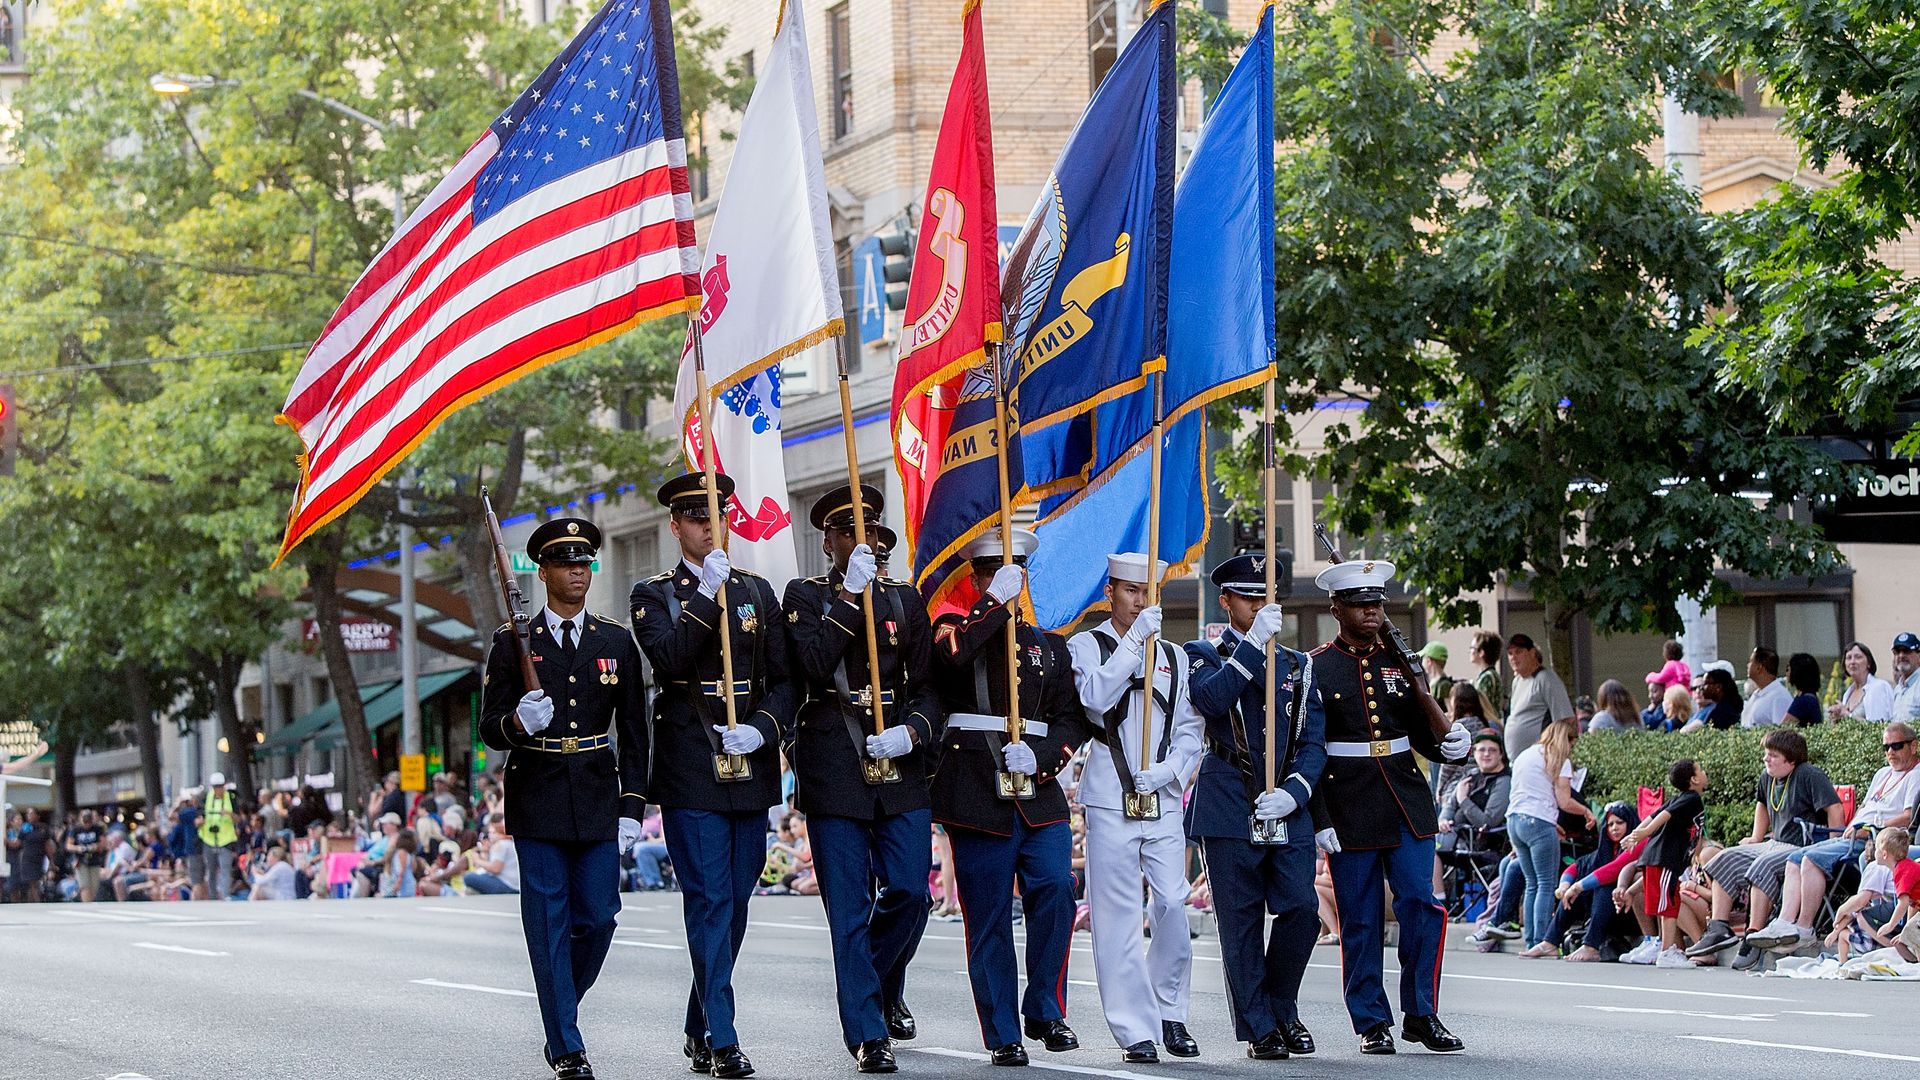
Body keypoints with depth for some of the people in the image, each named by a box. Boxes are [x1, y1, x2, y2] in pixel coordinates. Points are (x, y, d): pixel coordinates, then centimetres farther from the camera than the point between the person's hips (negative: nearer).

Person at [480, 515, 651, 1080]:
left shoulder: (616, 642, 8)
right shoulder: (512, 642, 2)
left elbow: (634, 731, 9)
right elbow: (489, 729, 1)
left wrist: (632, 805, 2)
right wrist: (518, 723, -22)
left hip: (599, 801, 2)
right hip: (537, 801, -2)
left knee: (597, 919, 1)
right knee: (549, 924, -2)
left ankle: (561, 1011, 26)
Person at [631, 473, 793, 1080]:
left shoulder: (758, 591, 14)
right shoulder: (654, 595, 3)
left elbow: (784, 679, 10)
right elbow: (669, 659, -16)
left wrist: (762, 729, -7)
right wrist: (708, 594, -21)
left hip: (751, 770, 4)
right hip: (691, 773, -4)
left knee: (735, 902, 9)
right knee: (709, 902, -9)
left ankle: (699, 1029, 22)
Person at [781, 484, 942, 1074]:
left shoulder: (906, 599, 13)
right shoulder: (805, 596, 4)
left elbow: (927, 686, 10)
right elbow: (815, 665, -13)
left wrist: (912, 732, -10)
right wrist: (851, 596, -17)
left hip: (900, 765, 3)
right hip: (834, 770, -3)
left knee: (909, 891, -2)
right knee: (850, 908, -3)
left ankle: (882, 989, 26)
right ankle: (867, 1033, 1)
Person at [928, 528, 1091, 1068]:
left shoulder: (1051, 647, 18)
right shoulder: (958, 628, 8)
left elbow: (1072, 719, 12)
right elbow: (950, 653, -18)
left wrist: (1039, 756, -6)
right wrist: (996, 602, -15)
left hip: (1038, 792, 3)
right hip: (976, 794, -2)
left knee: (1054, 892, -15)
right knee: (988, 917, -2)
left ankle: (1045, 1012, 0)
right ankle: (1004, 1035, 4)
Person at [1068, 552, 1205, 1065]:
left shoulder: (1174, 656, 17)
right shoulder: (1086, 646, 5)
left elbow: (1190, 729, 13)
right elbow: (1095, 696, -15)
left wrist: (1169, 769, -5)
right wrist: (1135, 640, -17)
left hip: (1164, 801, 3)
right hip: (1110, 799, -3)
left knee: (1172, 906, -5)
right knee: (1117, 917, -4)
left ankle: (1170, 1012, 13)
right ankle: (1135, 1030, -1)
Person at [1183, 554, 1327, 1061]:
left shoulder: (1297, 665, 18)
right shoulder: (1205, 655, 8)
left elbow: (1313, 742, 11)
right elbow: (1210, 700, -16)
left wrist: (1293, 793, -6)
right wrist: (1253, 643, -19)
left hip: (1287, 811, 3)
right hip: (1229, 810, -3)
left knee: (1302, 909, -8)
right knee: (1241, 921, -2)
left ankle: (1282, 1009, 12)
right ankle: (1259, 1029, 4)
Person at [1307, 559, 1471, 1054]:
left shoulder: (1400, 662, 12)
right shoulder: (1315, 668, -1)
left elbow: (1422, 735, 18)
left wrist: (1449, 744, -6)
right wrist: (1318, 821, -9)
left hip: (1407, 803, 3)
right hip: (1349, 808, -3)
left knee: (1421, 905, -5)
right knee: (1360, 920, 2)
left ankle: (1422, 1014, 5)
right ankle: (1372, 1023, 10)